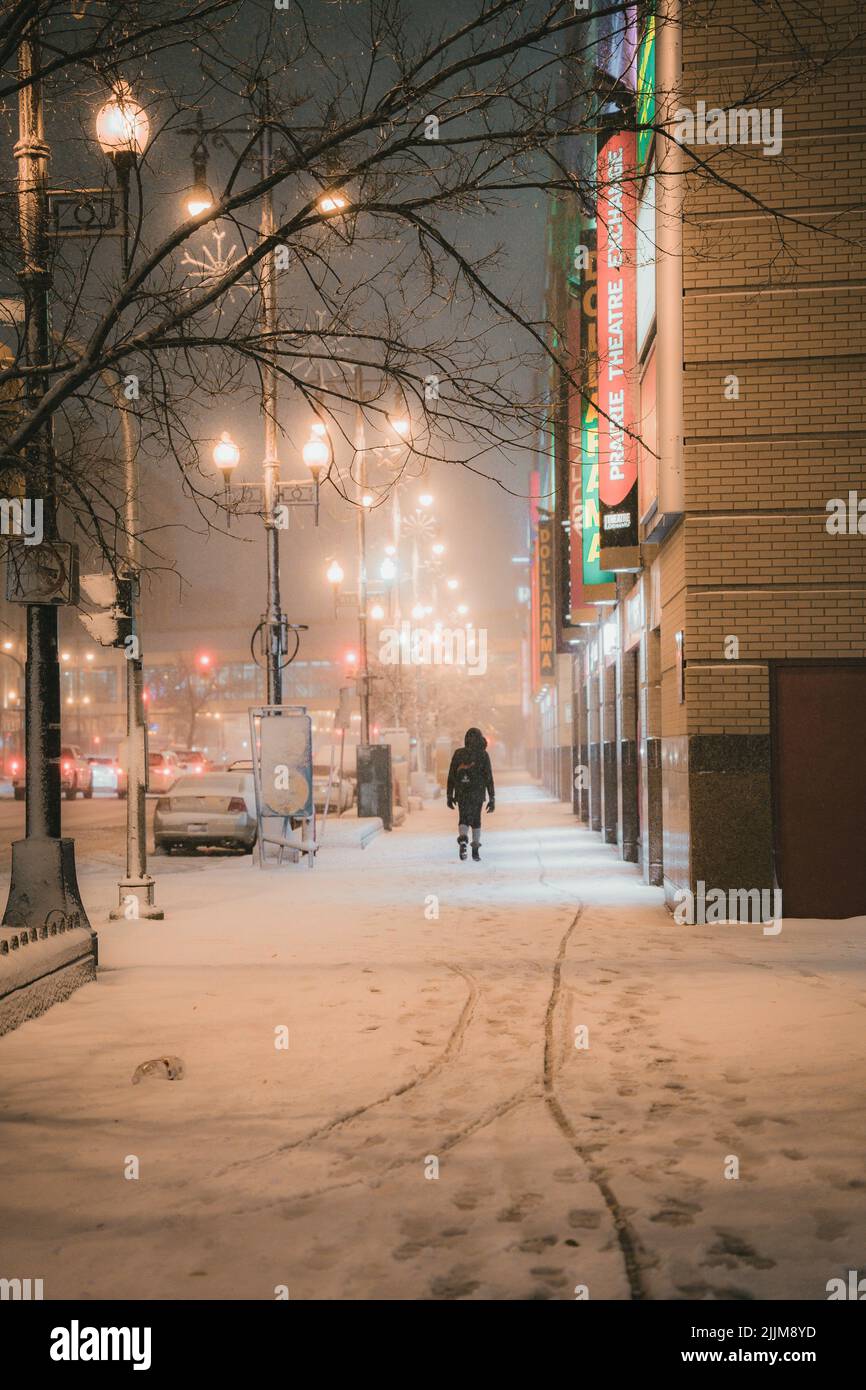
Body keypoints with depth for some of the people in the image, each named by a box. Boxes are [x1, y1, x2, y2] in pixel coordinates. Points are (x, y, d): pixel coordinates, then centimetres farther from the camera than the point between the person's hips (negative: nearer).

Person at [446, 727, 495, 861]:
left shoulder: (458, 754, 3)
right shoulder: (483, 755, -3)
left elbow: (451, 776, 3)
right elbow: (489, 778, -6)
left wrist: (450, 795, 10)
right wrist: (492, 798, -3)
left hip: (461, 794, 1)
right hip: (477, 794, -1)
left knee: (464, 820, 7)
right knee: (476, 820, 14)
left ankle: (463, 841, -22)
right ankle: (475, 850, 13)